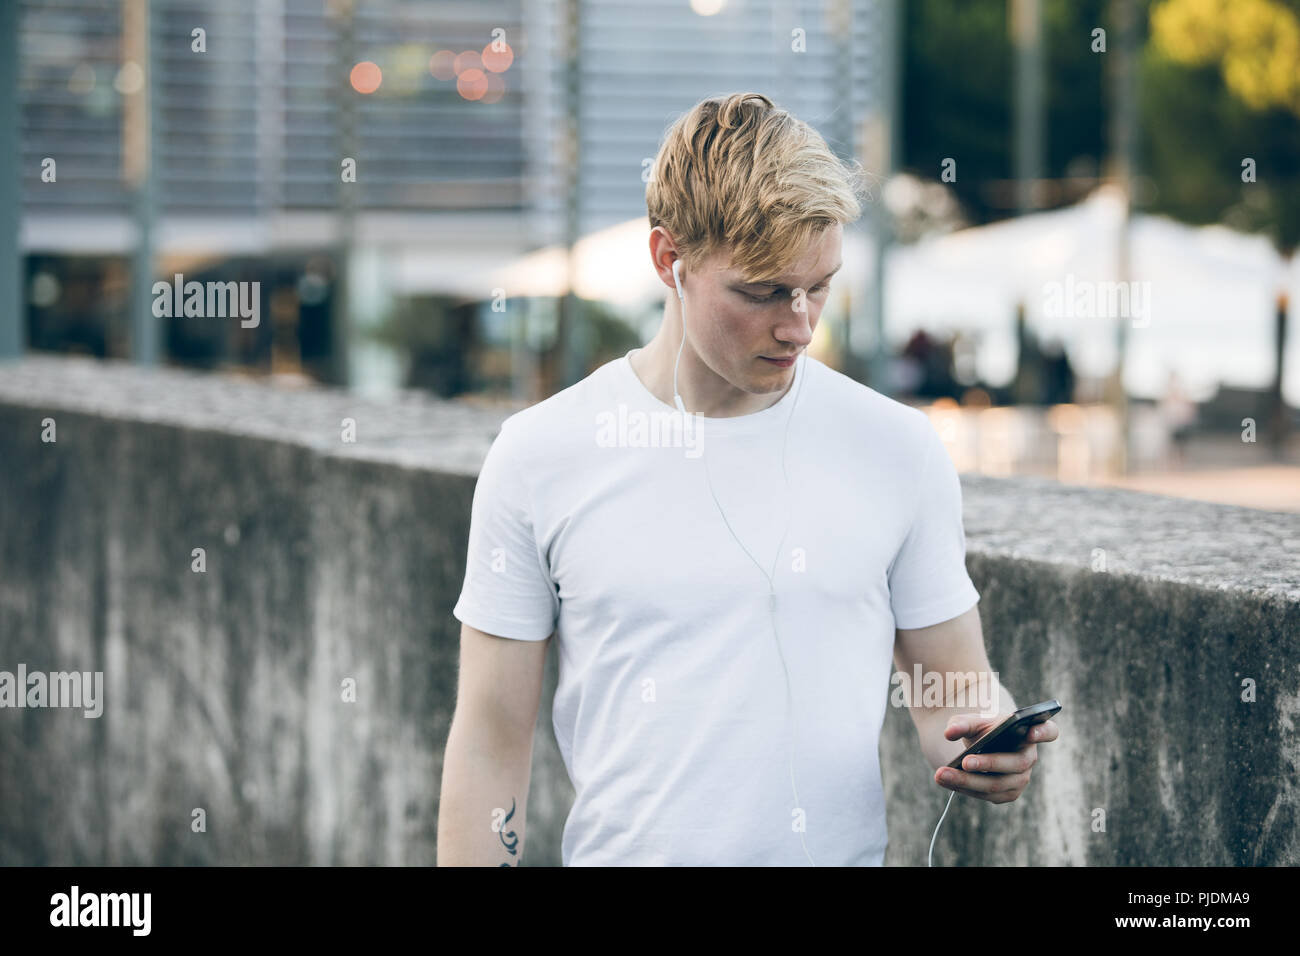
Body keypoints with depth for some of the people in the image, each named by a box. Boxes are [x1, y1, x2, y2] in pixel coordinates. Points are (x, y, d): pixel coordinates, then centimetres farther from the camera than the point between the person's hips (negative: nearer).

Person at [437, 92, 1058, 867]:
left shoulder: (897, 449, 2)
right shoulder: (541, 455, -2)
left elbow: (955, 693, 7)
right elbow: (491, 743, 0)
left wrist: (992, 743, -14)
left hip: (844, 847, 2)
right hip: (622, 848, -2)